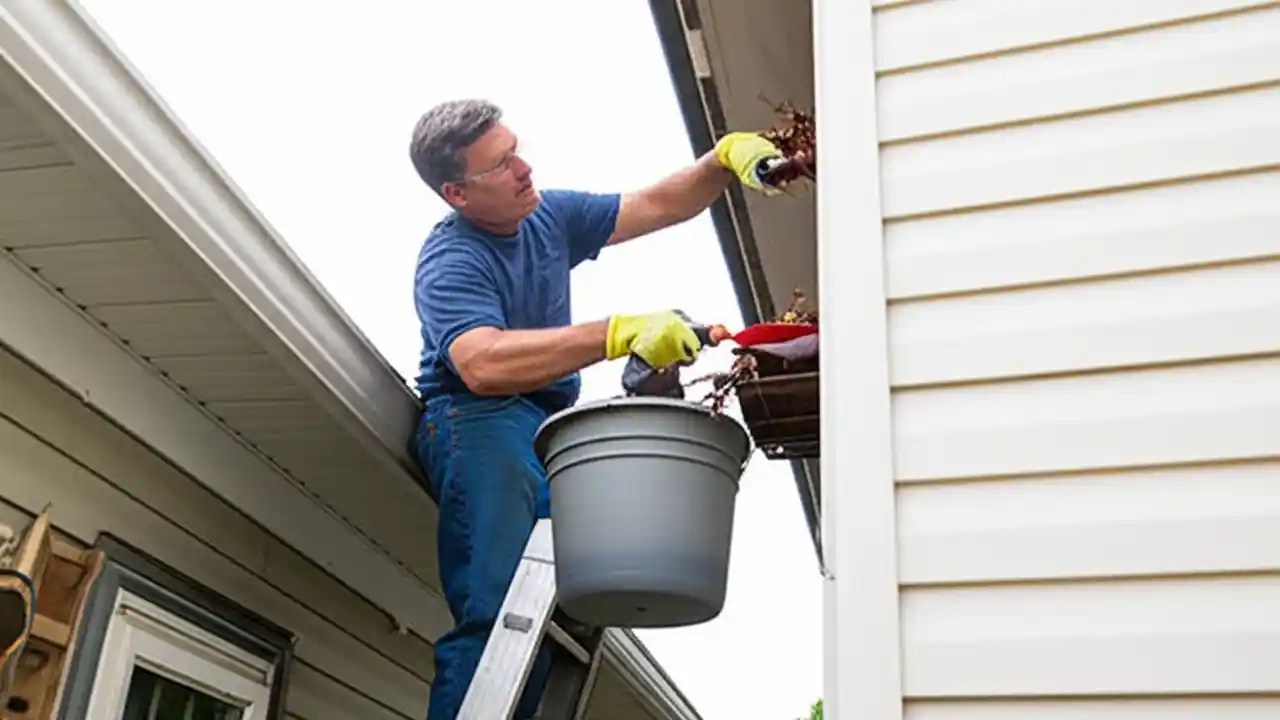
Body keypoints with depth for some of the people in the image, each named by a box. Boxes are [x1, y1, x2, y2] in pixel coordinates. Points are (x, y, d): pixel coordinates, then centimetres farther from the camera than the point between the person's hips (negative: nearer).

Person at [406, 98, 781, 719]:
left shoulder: (549, 215, 12)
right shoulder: (450, 262, -12)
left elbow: (654, 207, 18)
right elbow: (482, 364, -31)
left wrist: (724, 157, 1)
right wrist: (620, 333, -36)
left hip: (546, 425, 7)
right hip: (479, 421, -7)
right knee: (494, 614, -21)